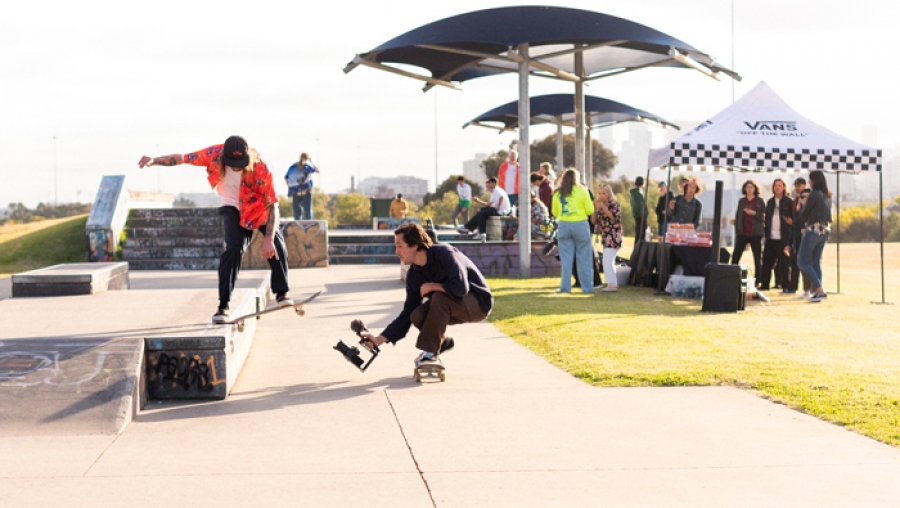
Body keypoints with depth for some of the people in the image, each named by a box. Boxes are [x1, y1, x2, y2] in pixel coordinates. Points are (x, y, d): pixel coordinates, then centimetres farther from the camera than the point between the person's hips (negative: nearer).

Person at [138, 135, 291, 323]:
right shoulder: (215, 154, -25)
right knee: (233, 249, -19)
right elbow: (182, 158, -10)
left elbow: (272, 203, -30)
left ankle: (282, 293, -8)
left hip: (259, 207, 0)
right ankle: (223, 305, -12)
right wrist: (154, 161, -22)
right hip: (233, 208, 0)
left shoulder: (259, 167, -31)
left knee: (275, 242, -23)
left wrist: (268, 239, -37)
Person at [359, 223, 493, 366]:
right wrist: (380, 339, -7)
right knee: (417, 316, -17)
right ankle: (442, 341, 13)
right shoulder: (414, 275, -2)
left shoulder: (444, 253, -23)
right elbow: (407, 313, 0)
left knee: (439, 298, -32)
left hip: (479, 302, -7)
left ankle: (431, 352, -20)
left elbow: (460, 287, -37)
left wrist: (432, 286, -22)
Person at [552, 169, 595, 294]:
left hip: (564, 226, 2)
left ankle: (565, 287, 5)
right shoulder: (581, 191, -1)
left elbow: (555, 212, 11)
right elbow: (590, 210, -2)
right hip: (580, 225, -2)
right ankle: (587, 287, 4)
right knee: (584, 259, 3)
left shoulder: (557, 193, 6)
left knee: (566, 259, 7)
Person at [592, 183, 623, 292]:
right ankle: (614, 284, 18)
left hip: (613, 237, -8)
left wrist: (603, 207, -20)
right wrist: (595, 209, -6)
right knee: (609, 262, 12)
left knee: (607, 260, -17)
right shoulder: (600, 206, 13)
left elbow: (614, 218, -19)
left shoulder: (614, 204, -6)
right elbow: (594, 221, 8)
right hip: (605, 237, 8)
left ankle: (612, 284, -18)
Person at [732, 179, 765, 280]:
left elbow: (763, 217, 0)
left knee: (757, 258, 1)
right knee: (735, 256, -3)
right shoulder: (742, 201, 12)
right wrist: (737, 229, 5)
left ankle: (757, 281, 3)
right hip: (743, 233, 3)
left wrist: (754, 213, -16)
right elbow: (738, 216, 14)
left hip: (755, 233, -3)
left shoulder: (760, 201, 3)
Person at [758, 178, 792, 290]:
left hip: (783, 237, -5)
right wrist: (766, 234, 10)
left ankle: (785, 285, 3)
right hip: (771, 237, 5)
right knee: (767, 261, 4)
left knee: (783, 262, -2)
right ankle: (764, 284, 9)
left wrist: (791, 221, -21)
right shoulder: (770, 201, 15)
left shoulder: (788, 202, 1)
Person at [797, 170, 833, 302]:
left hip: (813, 231, -8)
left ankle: (820, 290, -11)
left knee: (803, 262, -2)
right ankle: (816, 291, 8)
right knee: (816, 262, 13)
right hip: (825, 231, 8)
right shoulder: (828, 196, 11)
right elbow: (829, 216, 16)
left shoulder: (814, 194, -14)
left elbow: (803, 215, -7)